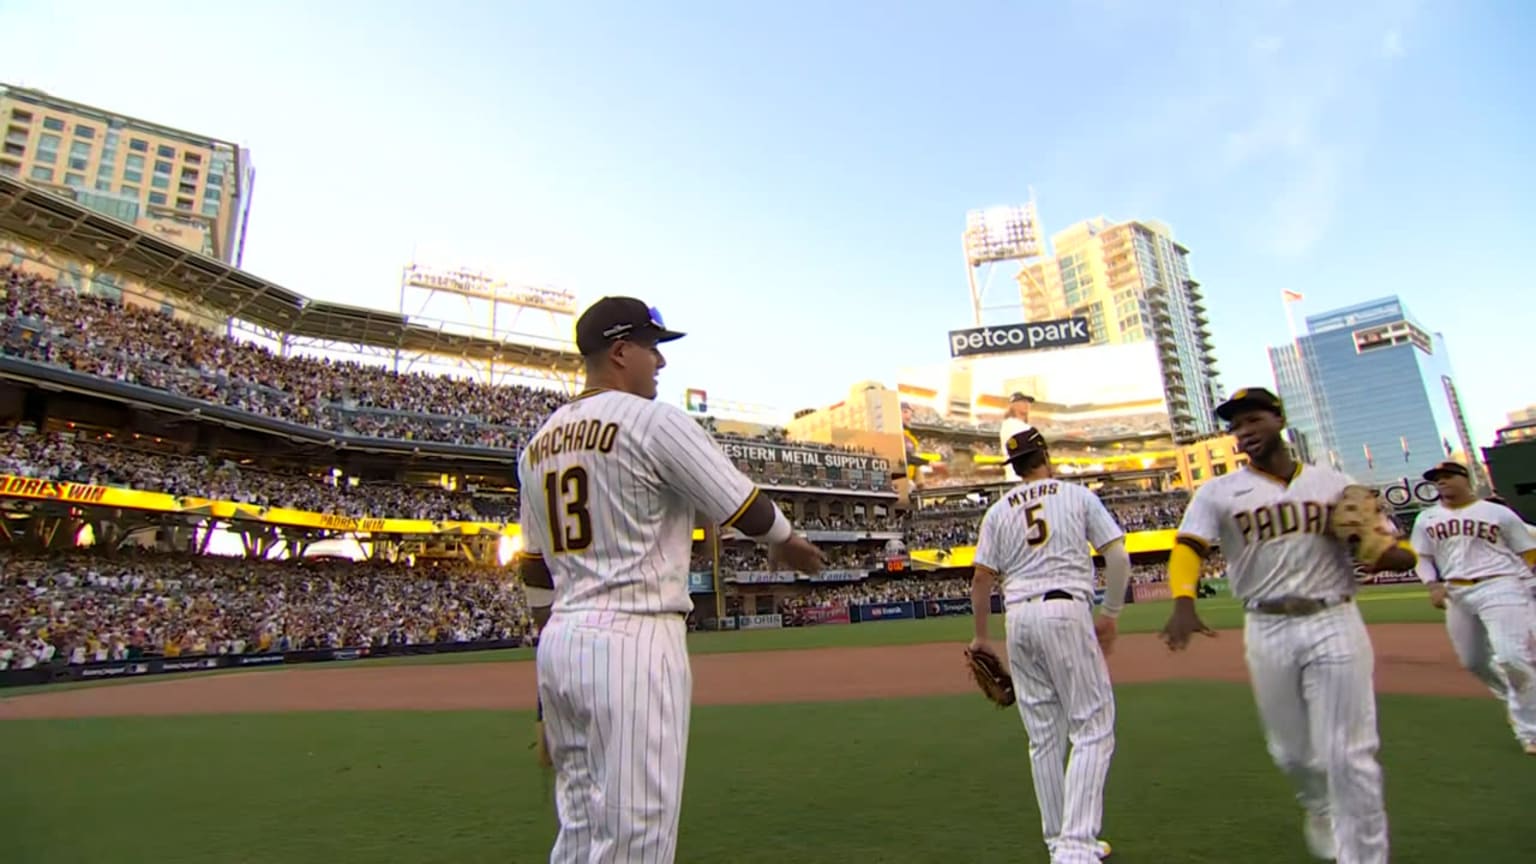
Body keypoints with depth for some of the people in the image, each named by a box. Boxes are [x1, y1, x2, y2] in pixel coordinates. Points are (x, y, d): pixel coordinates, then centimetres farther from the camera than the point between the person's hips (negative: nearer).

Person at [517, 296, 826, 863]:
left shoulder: (539, 443, 13)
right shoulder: (654, 421, -10)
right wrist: (787, 545, 17)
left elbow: (536, 570, 17)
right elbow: (750, 512, -5)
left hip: (558, 644, 9)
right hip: (632, 643, -8)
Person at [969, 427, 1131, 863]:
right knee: (1093, 728, 2)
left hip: (1018, 618, 4)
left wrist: (981, 636, 15)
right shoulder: (1077, 495, 5)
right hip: (1067, 612, -3)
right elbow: (1118, 557, -2)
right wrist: (1110, 614, 8)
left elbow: (981, 579, 6)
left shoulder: (998, 510, 10)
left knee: (1044, 736, 13)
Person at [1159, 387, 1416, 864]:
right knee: (1290, 751, 14)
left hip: (1335, 623, 0)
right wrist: (1183, 603, -32)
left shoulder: (1334, 482, 5)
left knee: (1349, 755, 1)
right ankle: (1319, 807, 46)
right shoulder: (1219, 491, 0)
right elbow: (1187, 547, -14)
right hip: (1267, 632, 1)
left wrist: (1389, 554, -19)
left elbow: (1397, 550, 6)